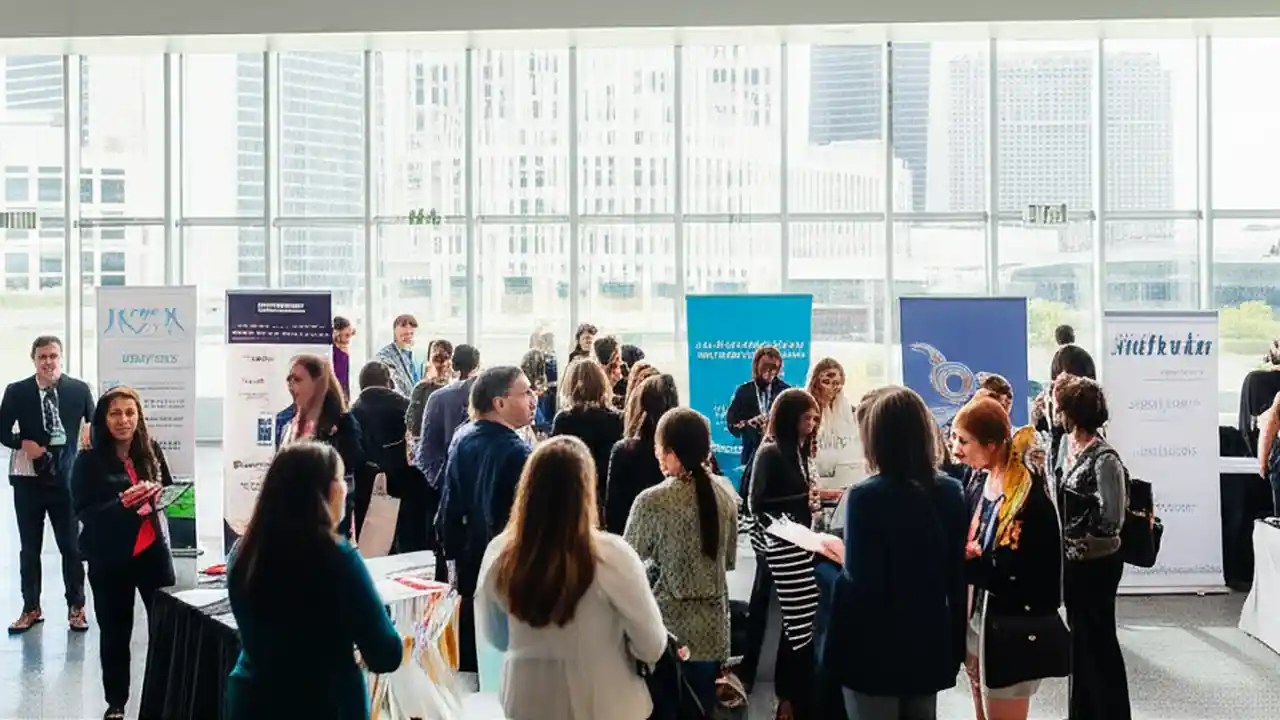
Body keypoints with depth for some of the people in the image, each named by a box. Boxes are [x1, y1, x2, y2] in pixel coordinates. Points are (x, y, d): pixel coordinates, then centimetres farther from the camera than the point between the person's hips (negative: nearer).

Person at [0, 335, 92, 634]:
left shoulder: (79, 389, -1)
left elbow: (94, 420, 10)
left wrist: (90, 428, -11)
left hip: (67, 478, -1)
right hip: (28, 478, 1)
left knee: (71, 545, 5)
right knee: (29, 547, 10)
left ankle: (76, 607, 18)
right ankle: (31, 608, 22)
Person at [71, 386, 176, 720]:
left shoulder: (151, 450, -1)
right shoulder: (89, 461, -9)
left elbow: (169, 489, 12)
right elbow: (83, 512, -10)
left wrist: (159, 495, -10)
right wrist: (121, 502, -25)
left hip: (151, 549, 2)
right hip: (109, 557, -2)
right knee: (115, 632, 10)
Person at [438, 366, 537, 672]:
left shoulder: (462, 440, 2)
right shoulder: (517, 453, -21)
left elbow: (450, 507, 8)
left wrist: (454, 552, 17)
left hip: (470, 566, 7)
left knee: (470, 652, 17)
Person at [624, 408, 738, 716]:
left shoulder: (652, 502, -19)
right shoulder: (725, 491, -3)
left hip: (669, 629, -4)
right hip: (712, 631, 4)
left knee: (664, 710, 11)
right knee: (701, 710, 15)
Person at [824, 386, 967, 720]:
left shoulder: (866, 496, -18)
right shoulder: (950, 491, 0)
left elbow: (861, 583, -20)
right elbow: (959, 573, 4)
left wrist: (837, 555, -1)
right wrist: (956, 644, 12)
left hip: (875, 650, -5)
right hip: (930, 645, 6)